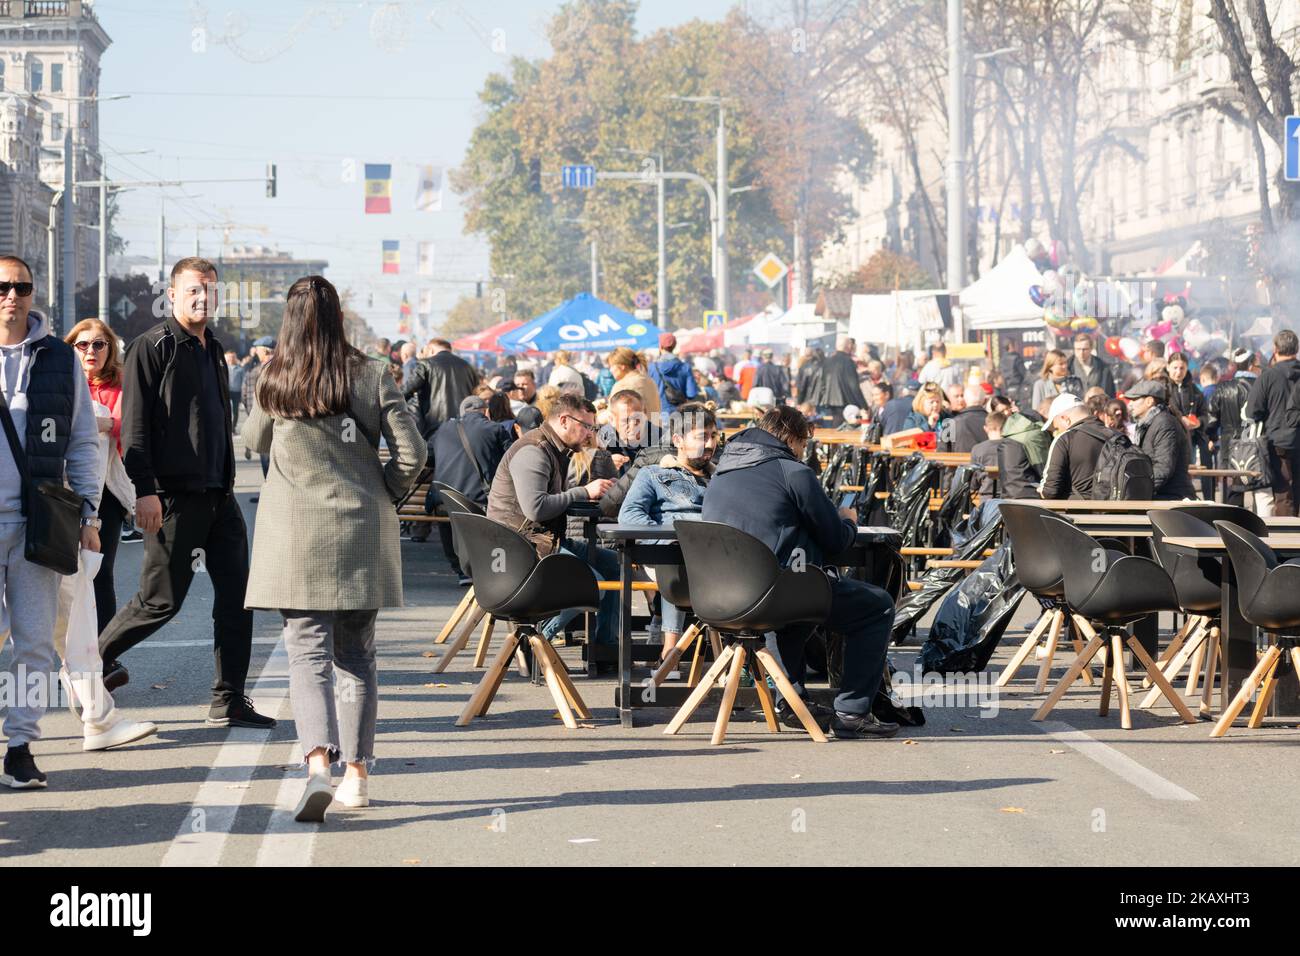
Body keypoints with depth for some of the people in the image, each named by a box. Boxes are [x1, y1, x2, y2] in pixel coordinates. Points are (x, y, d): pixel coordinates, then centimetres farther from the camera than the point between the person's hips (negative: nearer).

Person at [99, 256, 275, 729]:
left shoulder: (212, 349, 17)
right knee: (162, 599, -3)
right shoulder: (153, 347, -8)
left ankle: (228, 701, 8)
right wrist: (145, 490, -20)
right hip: (174, 495, -8)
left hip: (219, 494, 8)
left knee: (236, 593, 3)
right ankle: (95, 659, 18)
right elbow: (135, 425, -13)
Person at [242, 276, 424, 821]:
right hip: (362, 533, 1)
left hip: (296, 534, -1)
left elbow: (254, 441, 16)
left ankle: (318, 762, -26)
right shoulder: (371, 377, -1)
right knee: (356, 654, 12)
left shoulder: (275, 382, -2)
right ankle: (356, 772, 15)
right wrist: (381, 492, 11)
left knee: (308, 652, -4)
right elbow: (412, 452, -4)